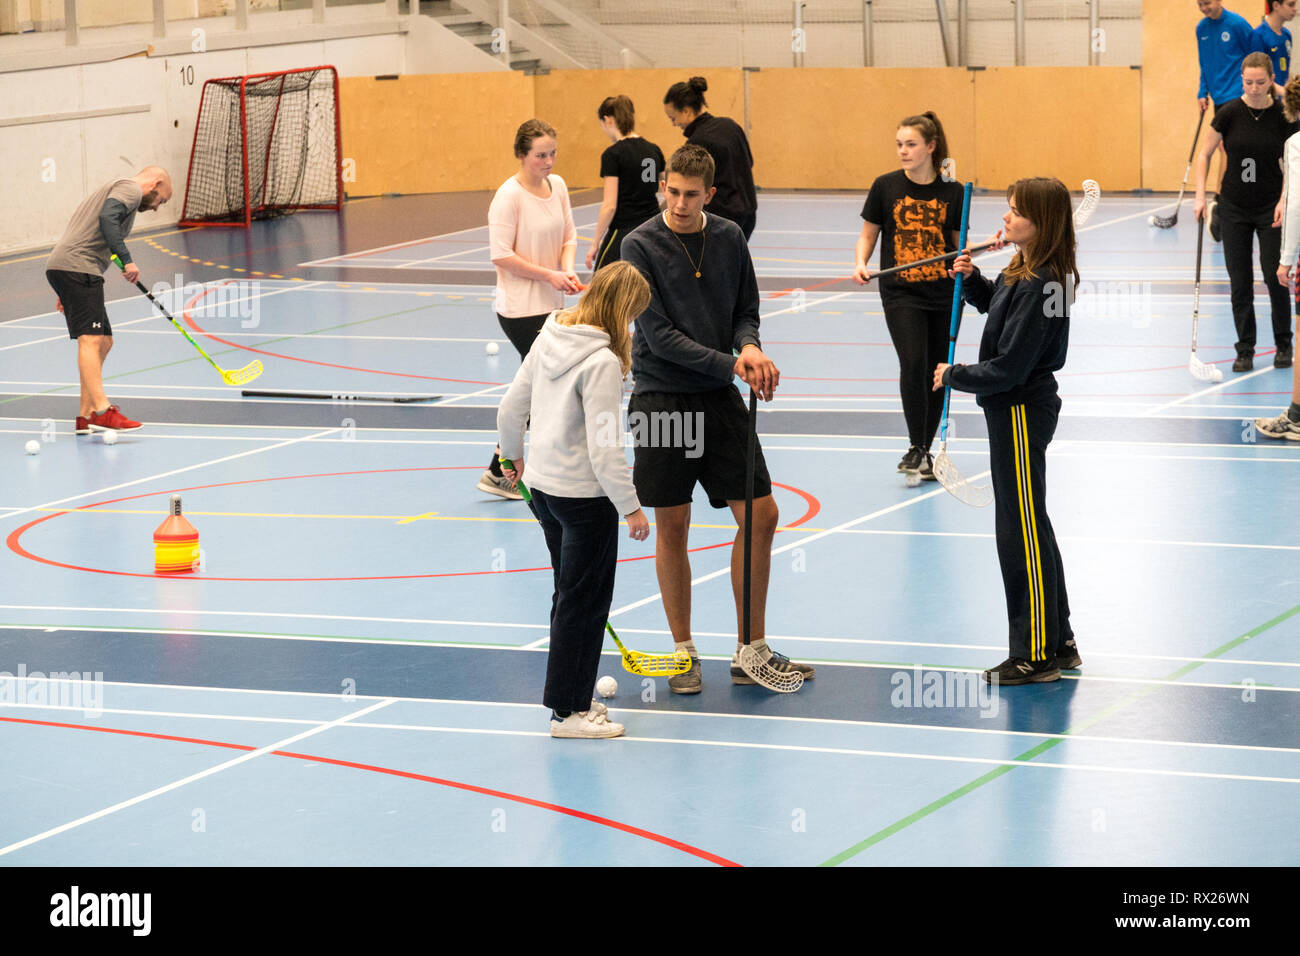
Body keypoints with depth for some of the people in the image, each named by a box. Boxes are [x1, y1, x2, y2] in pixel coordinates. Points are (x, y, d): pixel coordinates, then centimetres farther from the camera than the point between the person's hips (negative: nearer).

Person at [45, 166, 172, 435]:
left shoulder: (114, 188, 31)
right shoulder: (130, 189, -1)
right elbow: (107, 218, -21)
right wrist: (126, 260, -23)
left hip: (61, 268, 10)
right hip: (76, 268, -10)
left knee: (104, 341, 13)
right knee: (90, 339, -19)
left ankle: (86, 416, 11)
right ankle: (101, 412, -30)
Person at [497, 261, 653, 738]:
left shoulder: (549, 338, 2)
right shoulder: (602, 362, -23)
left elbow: (510, 408, 10)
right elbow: (605, 448, -24)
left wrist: (514, 455, 28)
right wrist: (630, 507, -16)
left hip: (543, 485, 8)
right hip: (586, 496, -8)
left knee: (570, 594, 20)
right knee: (585, 600, 3)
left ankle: (574, 695, 30)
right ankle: (568, 711, 10)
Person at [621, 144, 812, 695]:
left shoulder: (729, 239, 4)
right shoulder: (641, 246, -9)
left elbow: (746, 310, 12)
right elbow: (659, 335, -14)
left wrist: (749, 346, -11)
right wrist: (731, 364, -19)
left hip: (718, 399, 4)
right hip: (661, 397, -4)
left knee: (760, 517, 2)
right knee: (672, 528, 1)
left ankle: (751, 653, 13)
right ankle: (684, 654, 14)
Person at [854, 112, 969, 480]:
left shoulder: (951, 191, 2)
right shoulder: (886, 186, 0)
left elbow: (959, 243, 11)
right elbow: (868, 234, 7)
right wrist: (861, 264, -10)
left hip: (943, 294, 2)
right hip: (900, 293, -2)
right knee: (913, 363, -20)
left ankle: (925, 455, 20)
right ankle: (916, 448, -10)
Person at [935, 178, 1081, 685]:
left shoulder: (1038, 286, -24)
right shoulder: (1025, 271, 5)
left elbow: (1008, 368, -25)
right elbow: (996, 304, 27)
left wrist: (955, 377, -12)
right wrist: (971, 279, 8)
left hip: (1021, 413, -10)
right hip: (1019, 408, 10)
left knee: (1022, 532, -2)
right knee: (1030, 529, 17)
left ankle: (1035, 655, 6)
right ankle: (1058, 643, 26)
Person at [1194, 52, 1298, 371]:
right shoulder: (1230, 113, -9)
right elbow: (1205, 155, 1)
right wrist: (1200, 196, -7)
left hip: (1271, 209, -1)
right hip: (1235, 208, 1)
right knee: (1240, 282, 3)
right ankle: (1245, 350, 12)